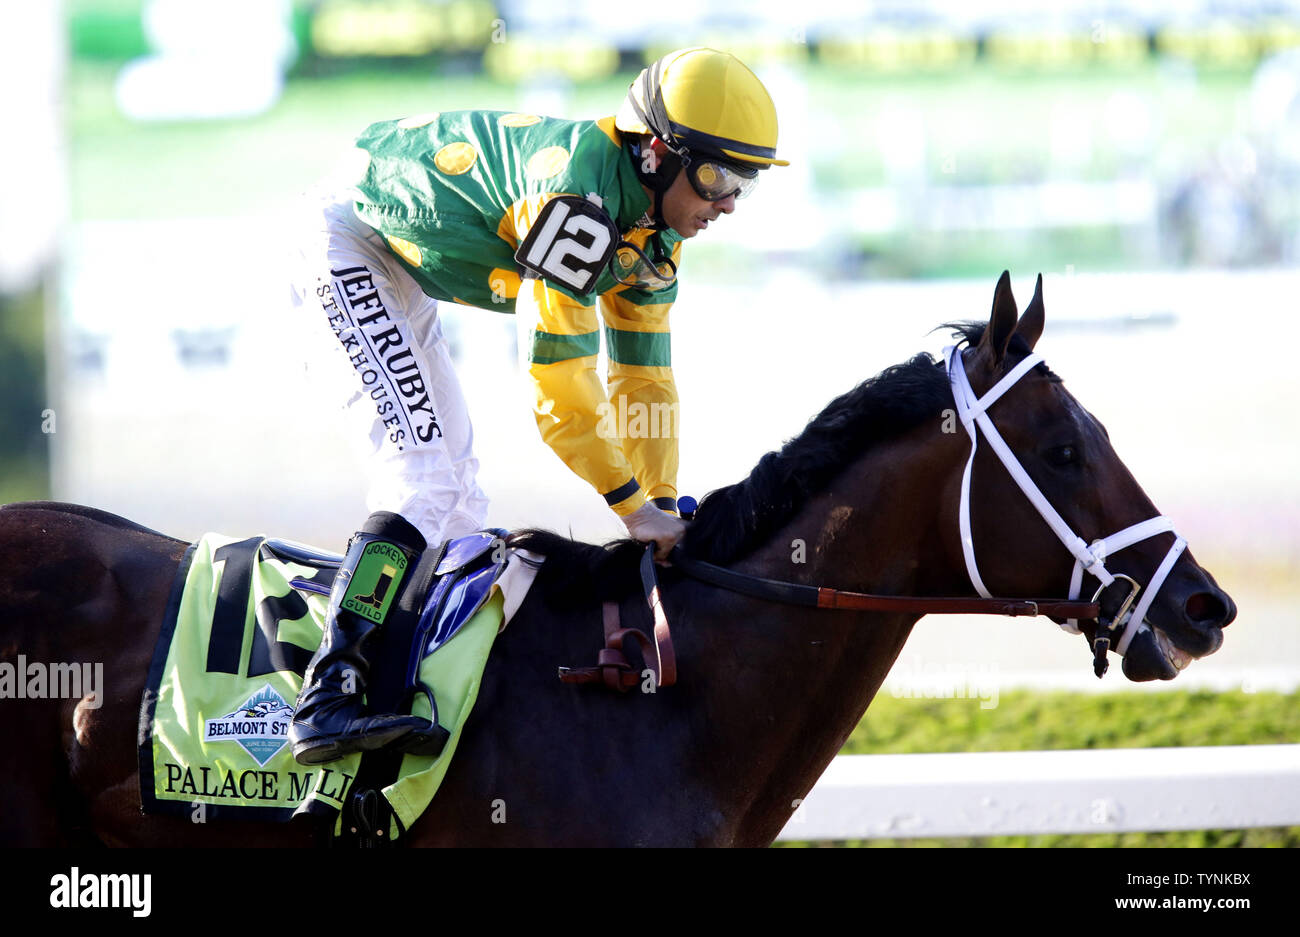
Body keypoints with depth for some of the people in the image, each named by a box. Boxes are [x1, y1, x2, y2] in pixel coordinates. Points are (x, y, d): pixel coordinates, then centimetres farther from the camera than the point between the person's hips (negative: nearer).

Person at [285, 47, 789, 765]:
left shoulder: (655, 228, -1)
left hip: (403, 274, 11)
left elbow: (643, 377, 7)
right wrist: (631, 503, -25)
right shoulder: (575, 194, -32)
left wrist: (664, 504, 2)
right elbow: (556, 372, -32)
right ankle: (326, 698, -30)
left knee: (456, 489, 14)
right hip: (346, 245, -11)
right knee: (424, 474, -22)